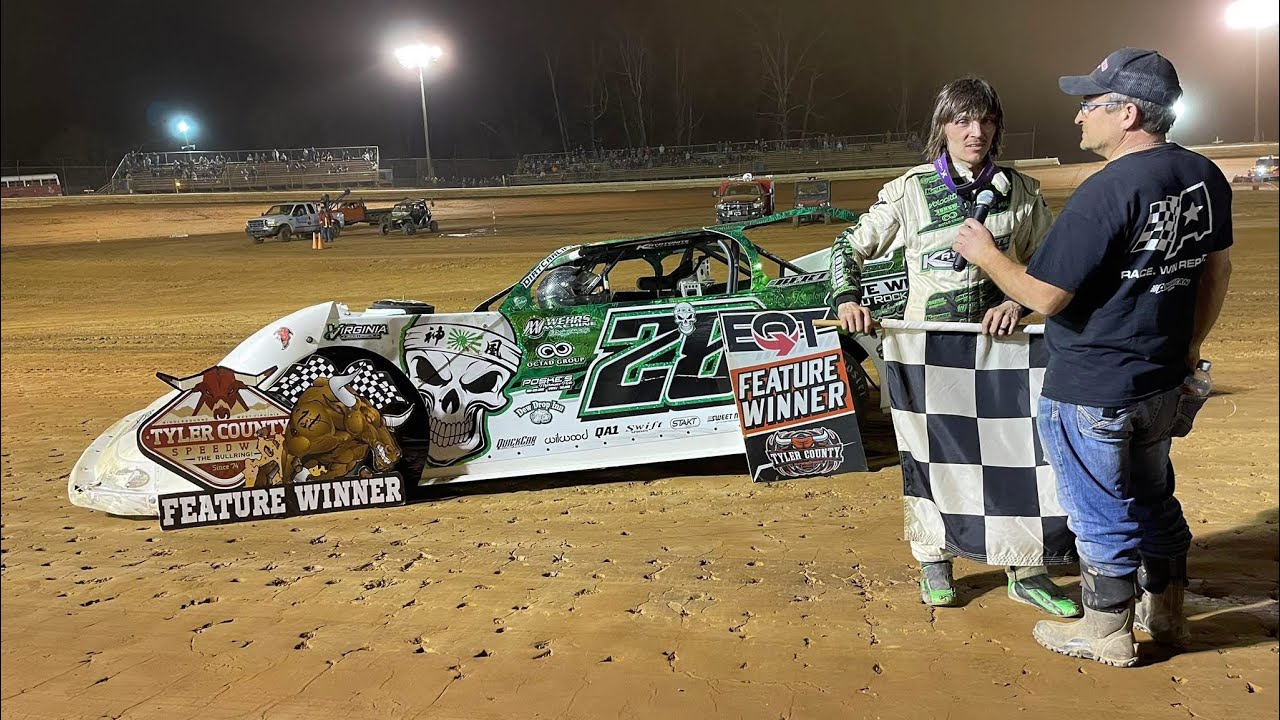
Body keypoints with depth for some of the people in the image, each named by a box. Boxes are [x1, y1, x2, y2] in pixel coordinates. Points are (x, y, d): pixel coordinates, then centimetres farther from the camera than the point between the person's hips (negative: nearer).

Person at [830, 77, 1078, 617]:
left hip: (998, 342, 2)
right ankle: (933, 563, 27)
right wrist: (847, 298, -12)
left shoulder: (1021, 192, 2)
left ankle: (1026, 572, 21)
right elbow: (850, 246, 4)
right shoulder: (910, 190, -4)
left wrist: (1017, 301, -9)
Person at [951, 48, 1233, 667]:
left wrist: (985, 255, -5)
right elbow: (1217, 269, 13)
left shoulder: (1106, 192, -24)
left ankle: (1107, 634, 27)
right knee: (1153, 500, 24)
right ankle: (1165, 613, 41)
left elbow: (1046, 296, -21)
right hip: (1163, 384, 8)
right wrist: (1189, 346, 24)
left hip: (1091, 395, -8)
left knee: (1102, 517, 9)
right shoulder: (1204, 176, 2)